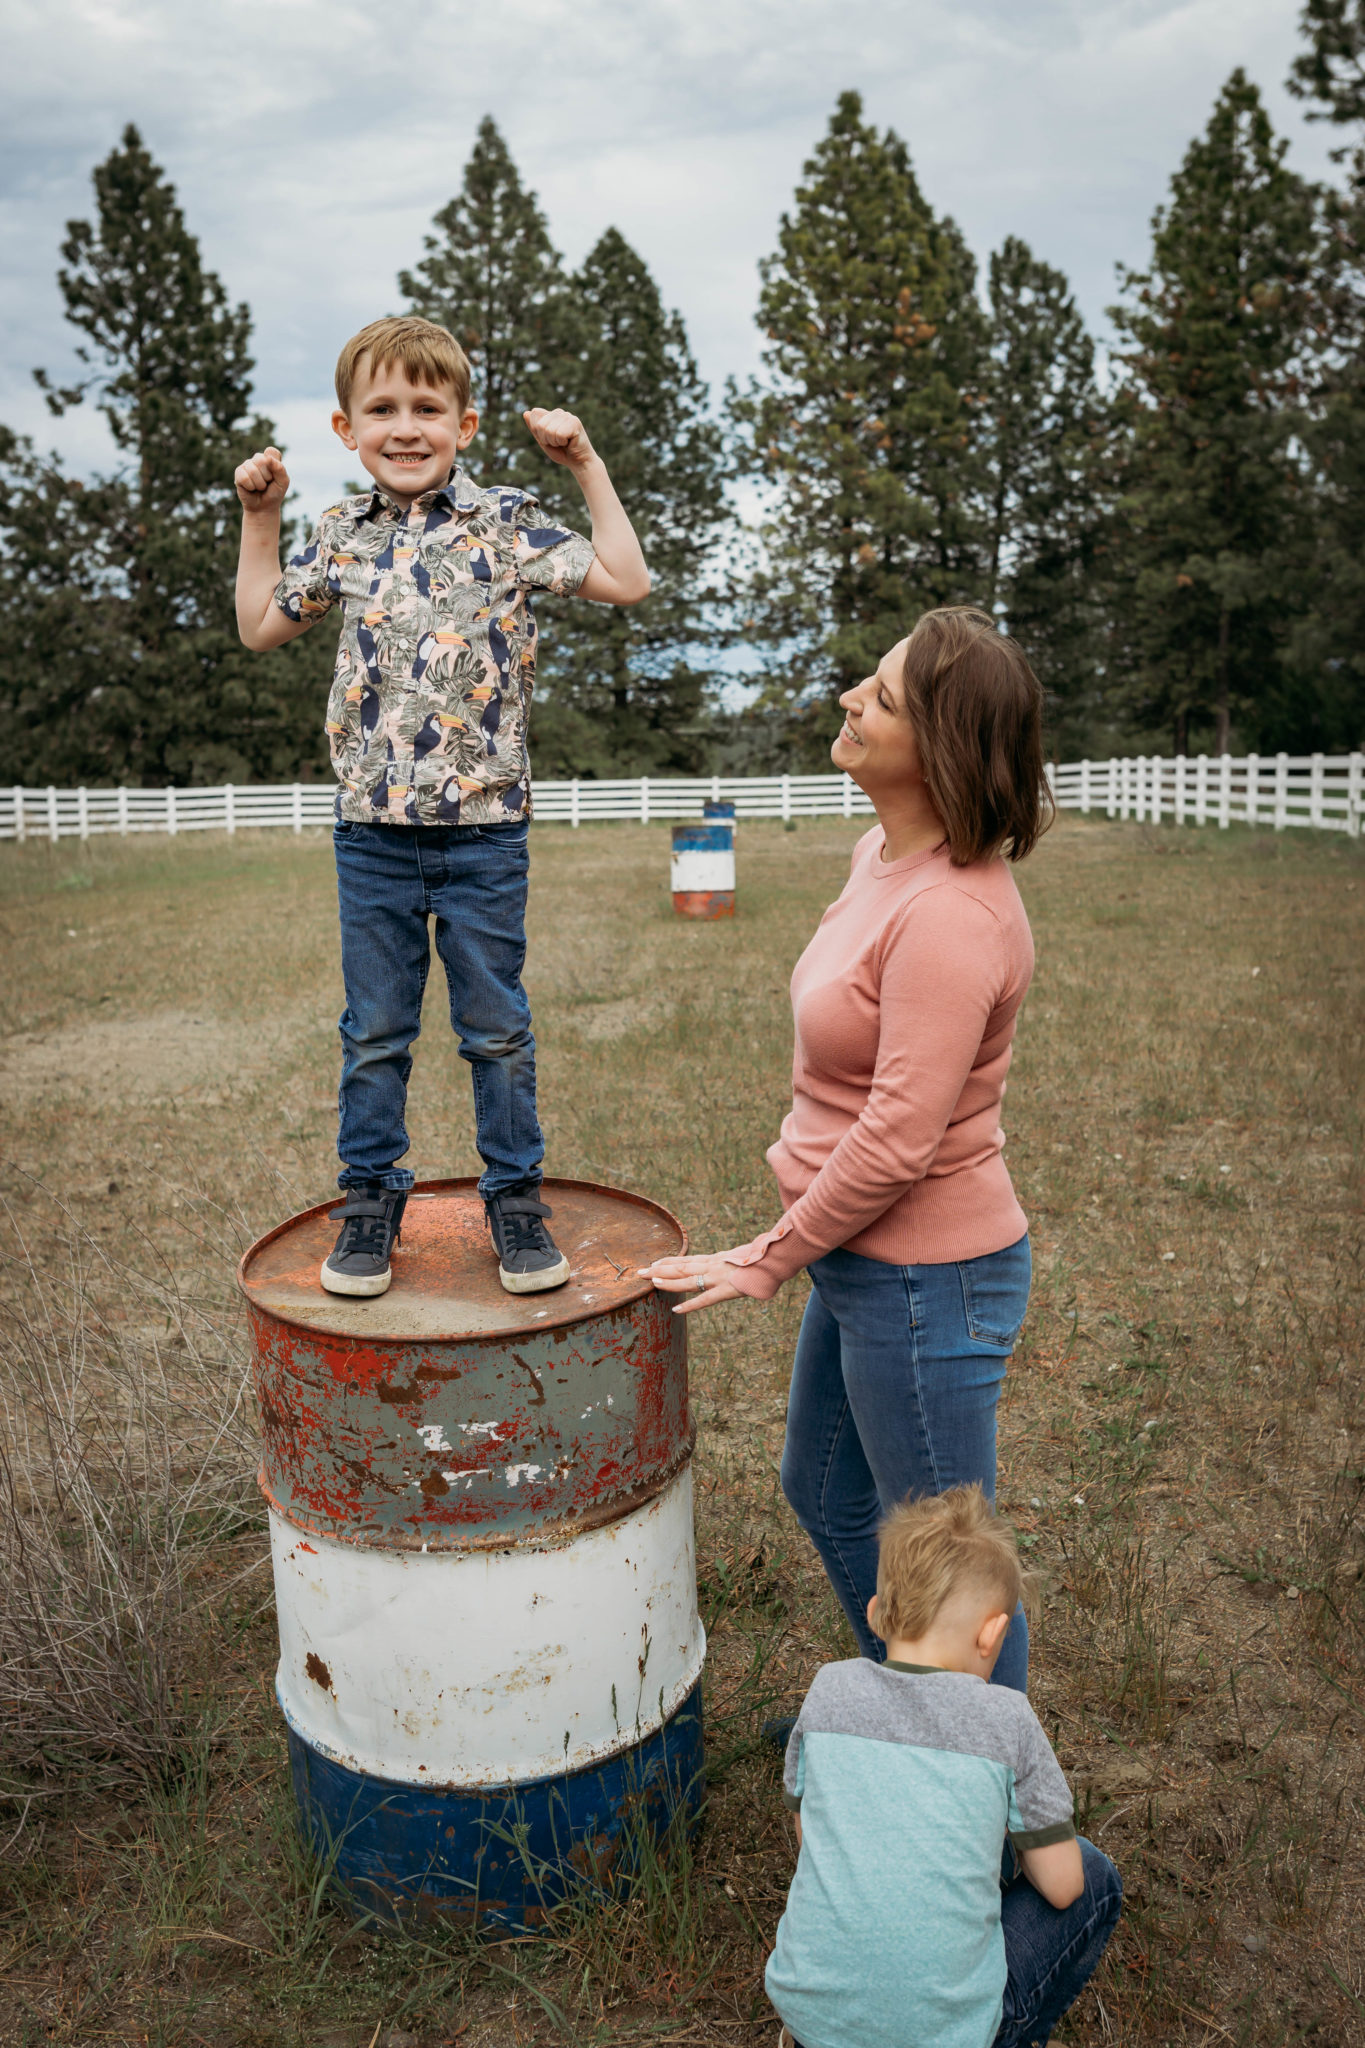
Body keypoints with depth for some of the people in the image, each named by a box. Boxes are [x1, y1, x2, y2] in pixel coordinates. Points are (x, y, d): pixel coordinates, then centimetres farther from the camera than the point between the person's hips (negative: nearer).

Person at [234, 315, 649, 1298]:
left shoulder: (504, 523, -1)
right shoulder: (343, 535, 9)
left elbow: (625, 581, -7)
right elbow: (262, 625, 22)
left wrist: (589, 467, -5)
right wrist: (259, 518, 19)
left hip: (483, 824, -2)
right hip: (372, 827, 3)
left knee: (496, 1027, 8)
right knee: (375, 1031, 11)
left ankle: (517, 1198, 22)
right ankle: (371, 1200, 25)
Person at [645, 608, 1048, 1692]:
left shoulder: (952, 918, -28)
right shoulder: (882, 855, 2)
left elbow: (896, 1141, -27)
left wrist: (770, 1259, -14)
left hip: (925, 1278, -10)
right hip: (863, 1261, 10)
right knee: (826, 1497, 28)